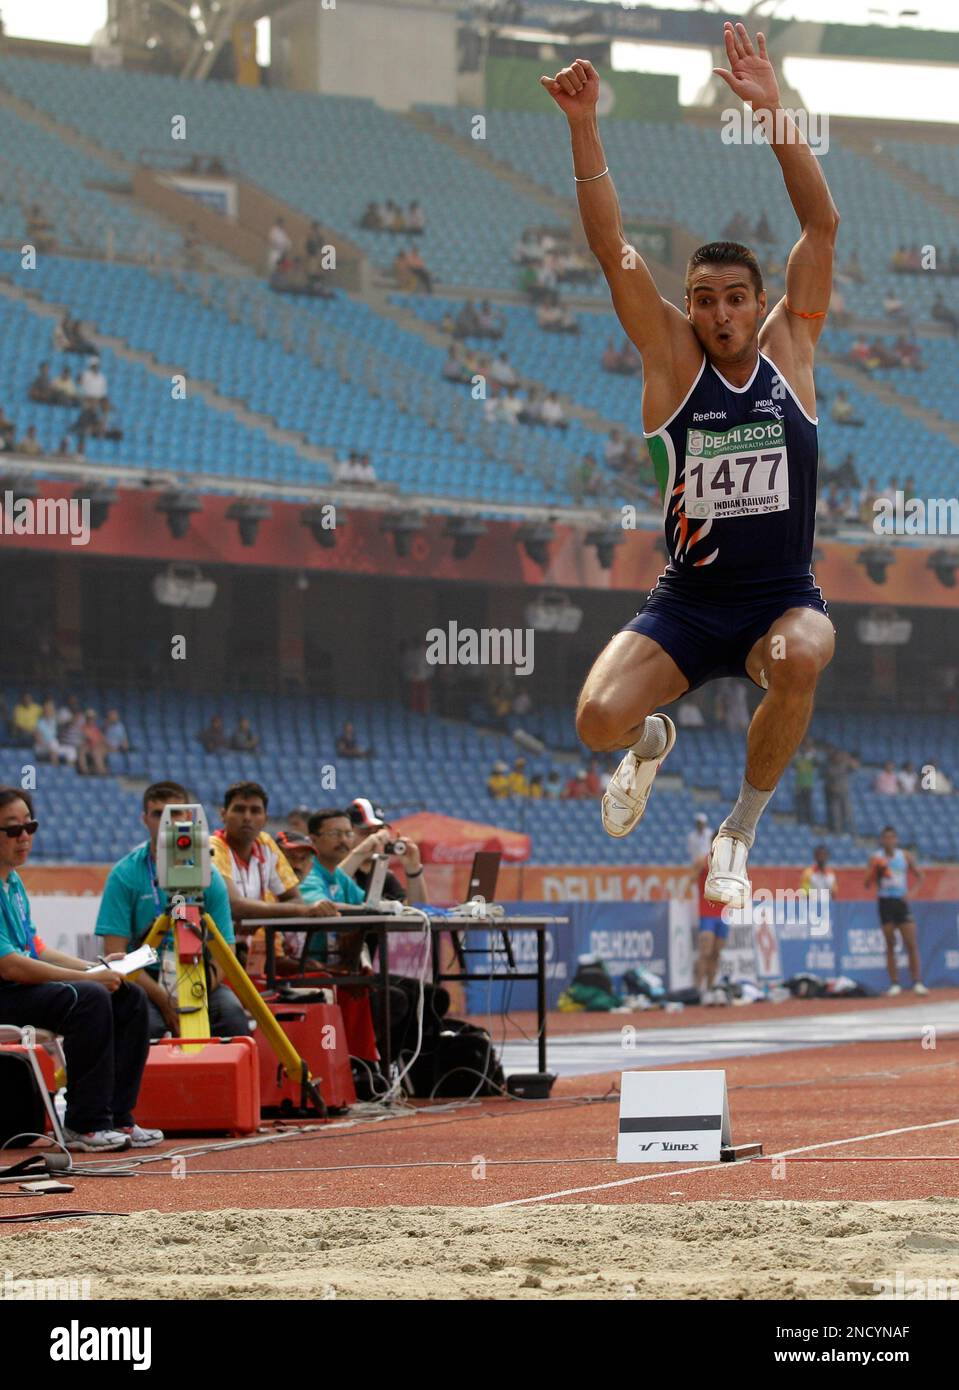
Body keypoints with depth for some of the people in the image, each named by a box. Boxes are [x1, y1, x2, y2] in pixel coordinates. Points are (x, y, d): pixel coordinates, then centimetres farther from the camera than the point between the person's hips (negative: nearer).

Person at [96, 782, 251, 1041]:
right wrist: (164, 1000, -20)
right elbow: (116, 952, -8)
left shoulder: (208, 876, 3)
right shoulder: (124, 875, -3)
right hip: (145, 980, -2)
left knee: (231, 1011, -28)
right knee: (148, 1022, -34)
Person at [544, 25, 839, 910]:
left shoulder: (790, 349, 1)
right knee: (599, 721, -23)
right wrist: (584, 127, -22)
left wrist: (774, 111, -19)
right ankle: (653, 739, 20)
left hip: (783, 597, 0)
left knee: (801, 658, -36)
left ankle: (739, 833, -11)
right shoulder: (672, 360, 0)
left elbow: (823, 227, -8)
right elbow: (612, 247, -10)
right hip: (687, 601, 0)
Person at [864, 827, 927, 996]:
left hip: (901, 901, 1)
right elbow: (867, 884, -2)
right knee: (890, 945, 0)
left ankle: (917, 982, -3)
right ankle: (894, 984, 4)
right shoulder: (876, 859, 1)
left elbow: (919, 876, 13)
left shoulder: (906, 856, 5)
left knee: (911, 944, -5)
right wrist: (875, 871, -20)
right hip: (885, 902, -1)